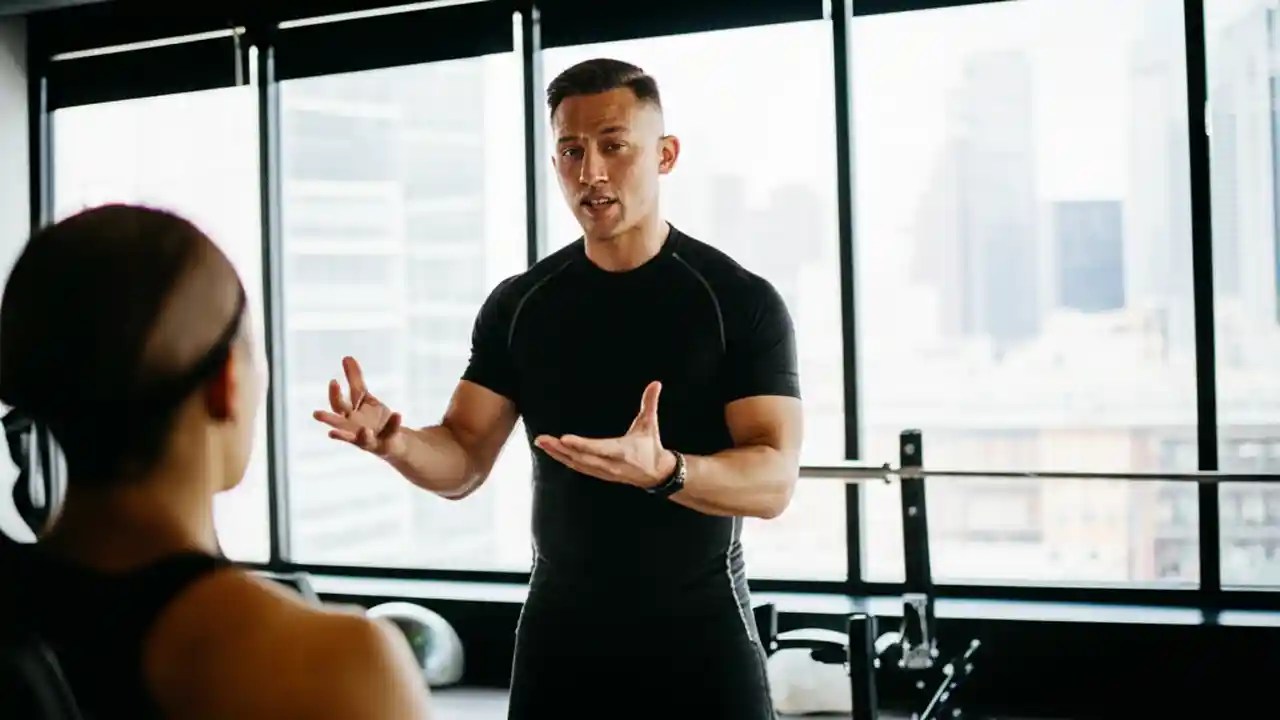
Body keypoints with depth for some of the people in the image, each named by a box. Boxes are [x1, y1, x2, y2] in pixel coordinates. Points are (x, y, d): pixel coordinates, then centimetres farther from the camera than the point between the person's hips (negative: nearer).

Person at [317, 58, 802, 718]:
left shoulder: (739, 300, -8)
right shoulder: (518, 304, 3)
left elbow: (773, 480, -16)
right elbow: (463, 463, 2)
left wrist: (663, 470, -36)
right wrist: (395, 440, -20)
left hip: (699, 632, -3)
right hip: (558, 627, 3)